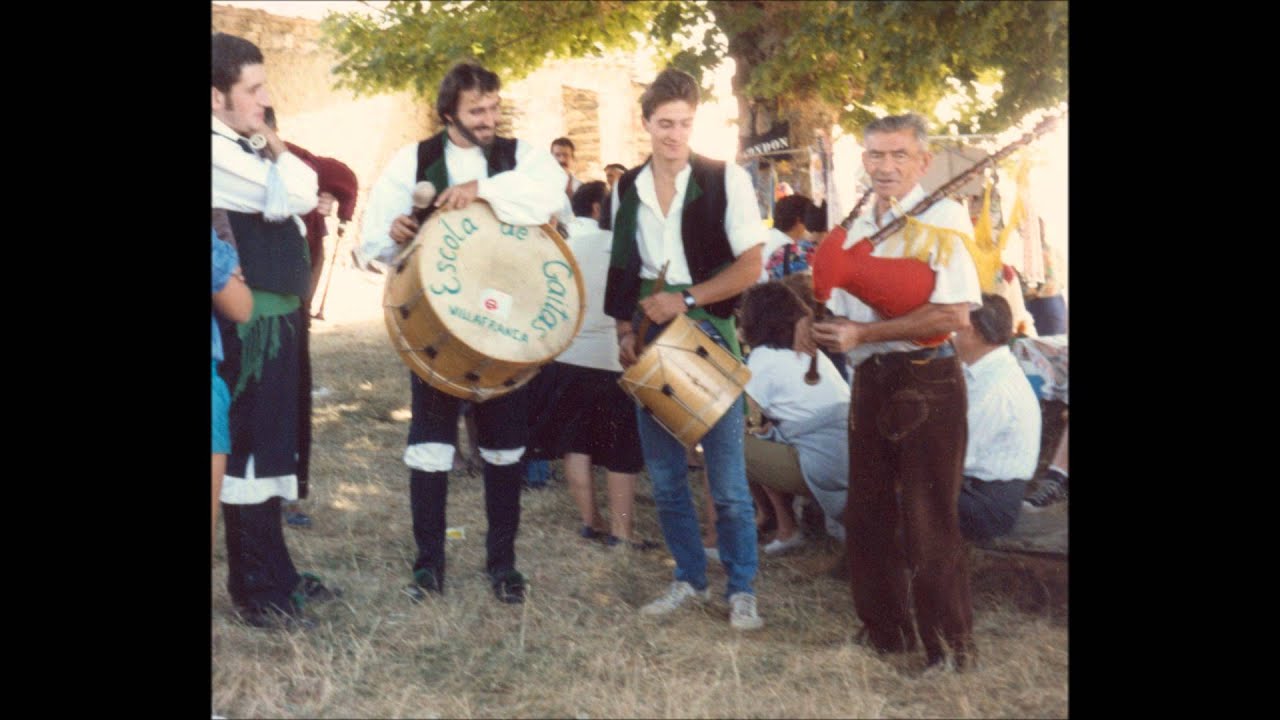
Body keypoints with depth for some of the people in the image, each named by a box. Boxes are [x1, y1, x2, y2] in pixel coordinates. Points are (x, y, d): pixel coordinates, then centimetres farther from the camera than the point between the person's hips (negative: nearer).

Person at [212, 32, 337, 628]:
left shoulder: (247, 148, 16)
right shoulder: (222, 152, -15)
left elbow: (302, 196, 15)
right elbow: (287, 199, -22)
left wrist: (275, 154, 1)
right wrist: (277, 153, -8)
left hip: (277, 316, 10)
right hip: (249, 323, -10)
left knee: (271, 444, 16)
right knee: (250, 449, -2)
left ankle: (274, 573, 28)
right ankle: (256, 590, 9)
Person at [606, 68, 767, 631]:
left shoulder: (726, 180, -5)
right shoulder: (627, 189, 8)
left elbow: (750, 265, -8)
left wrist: (686, 300, -15)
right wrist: (626, 331, 4)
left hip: (709, 337, -4)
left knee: (728, 482, -1)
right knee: (664, 477, 10)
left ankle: (741, 590, 14)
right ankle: (690, 578, 26)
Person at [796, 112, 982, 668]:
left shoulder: (942, 218, -9)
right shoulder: (857, 228, 13)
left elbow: (955, 314, -20)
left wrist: (864, 333, -20)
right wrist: (815, 326, -1)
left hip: (925, 382, -7)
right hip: (870, 382, 7)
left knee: (928, 520, -2)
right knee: (867, 513, 13)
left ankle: (950, 645, 12)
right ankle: (885, 629, 29)